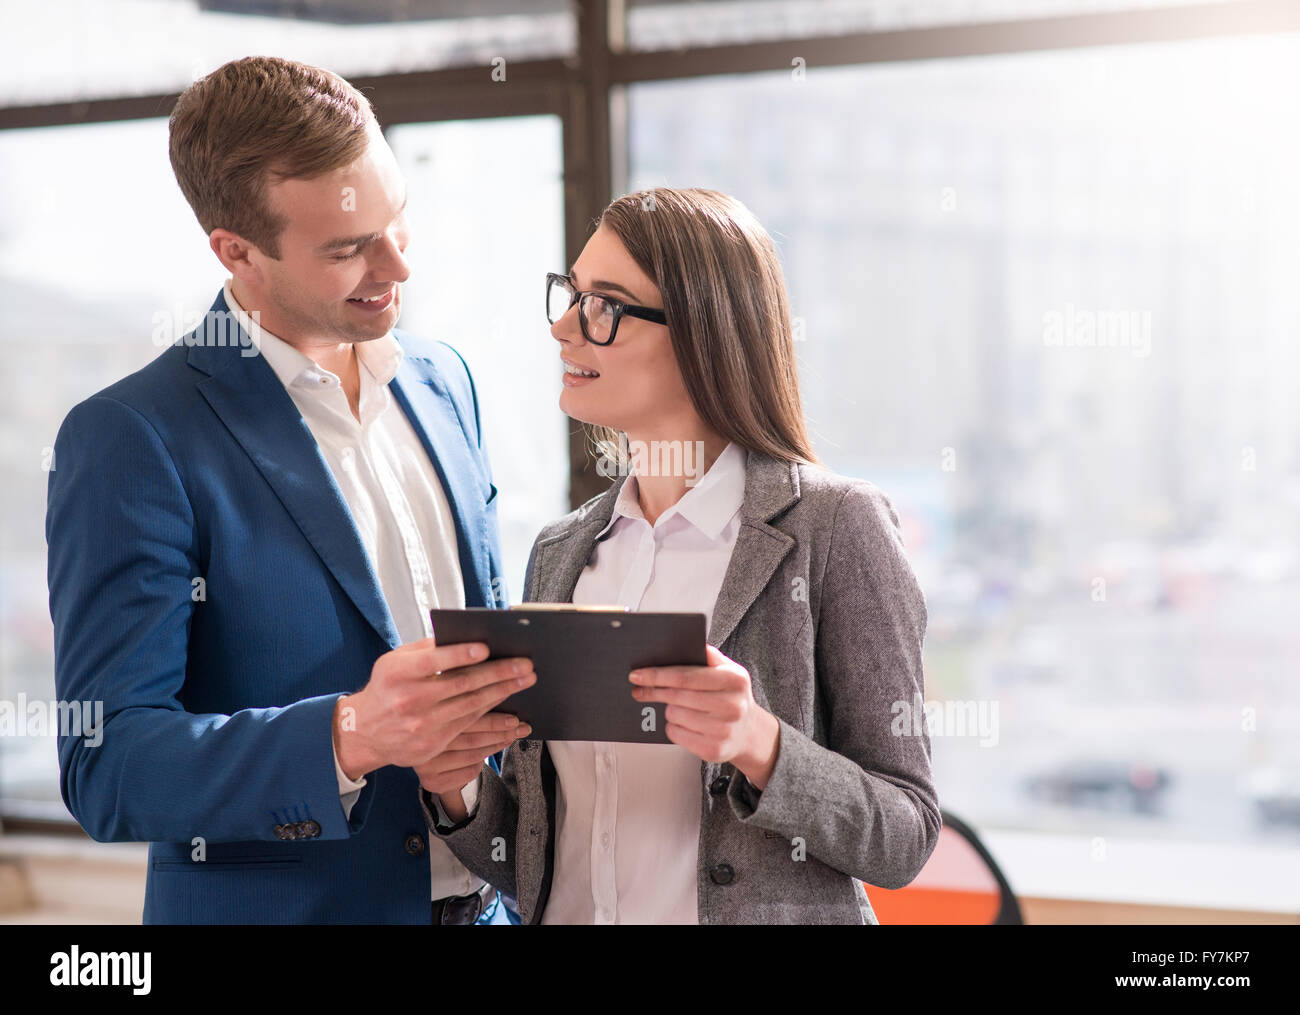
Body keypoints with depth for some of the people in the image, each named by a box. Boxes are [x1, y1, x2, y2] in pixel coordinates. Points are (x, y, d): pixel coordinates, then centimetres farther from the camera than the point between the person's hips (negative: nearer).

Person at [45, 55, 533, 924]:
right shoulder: (132, 440, -15)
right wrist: (349, 738, -32)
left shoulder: (445, 381, 6)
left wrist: (518, 697, -5)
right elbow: (106, 770, -18)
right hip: (277, 903, -5)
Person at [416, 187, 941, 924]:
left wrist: (760, 747, -27)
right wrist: (459, 795, -12)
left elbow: (905, 837, -13)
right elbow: (531, 859, 7)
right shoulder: (561, 555, 4)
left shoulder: (834, 527, -11)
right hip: (568, 915, 5)